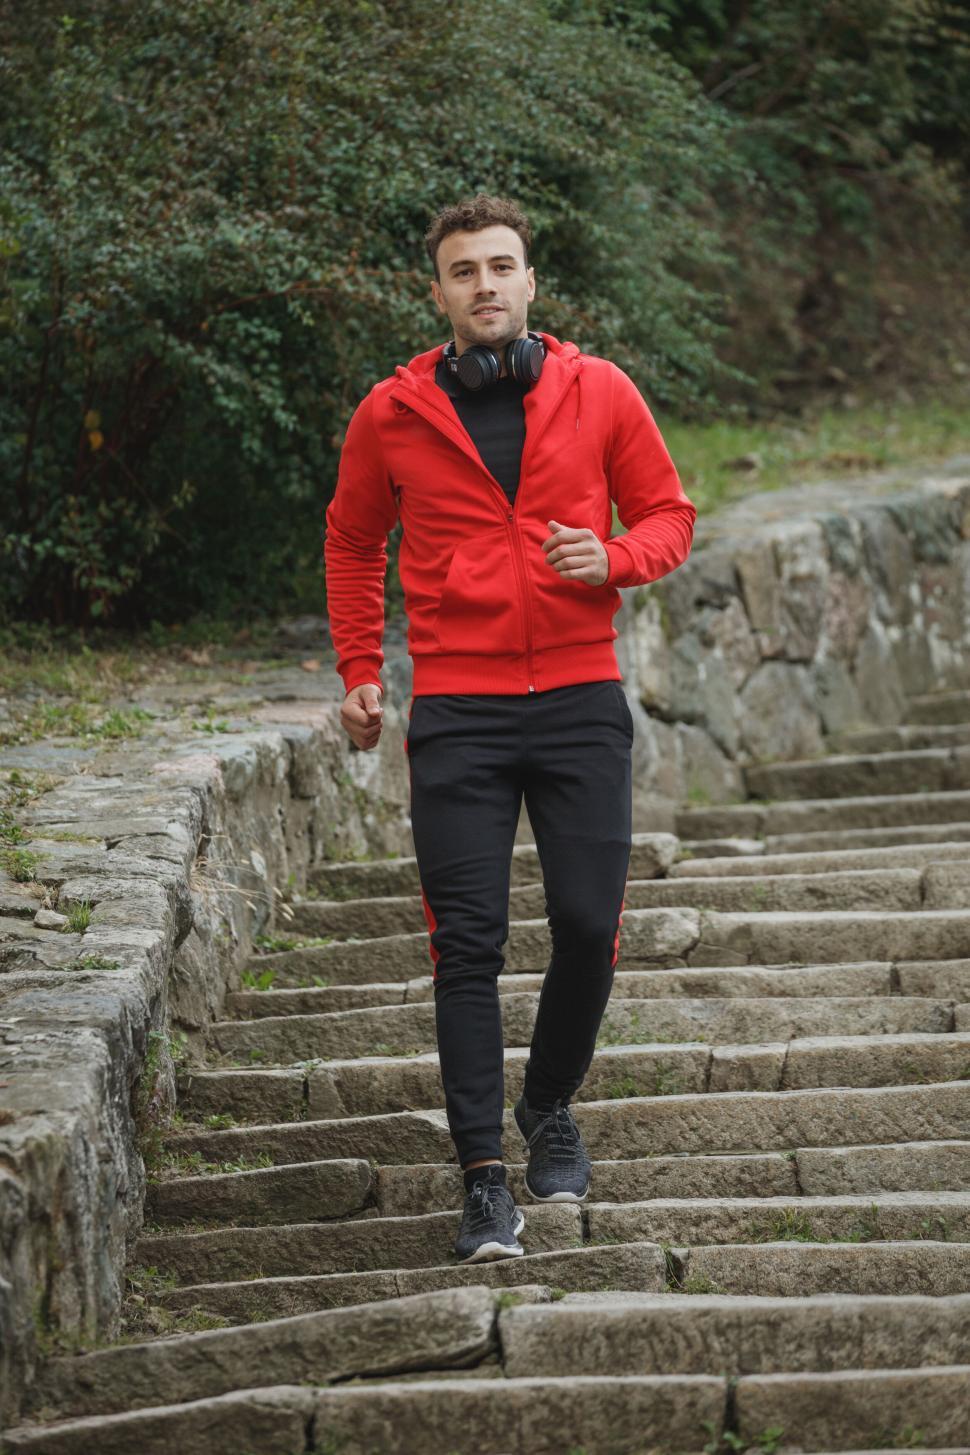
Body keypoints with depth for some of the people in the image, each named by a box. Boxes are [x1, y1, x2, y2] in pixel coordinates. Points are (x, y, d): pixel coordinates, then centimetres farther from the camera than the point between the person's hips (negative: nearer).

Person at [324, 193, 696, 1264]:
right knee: (467, 944, -6)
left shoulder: (599, 393, 2)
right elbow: (353, 541, 18)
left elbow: (668, 514, 11)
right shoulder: (393, 413, 3)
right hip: (456, 710, -1)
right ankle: (485, 1177, -2)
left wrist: (614, 560, -11)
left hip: (581, 701, 1)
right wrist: (359, 672, 11)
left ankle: (550, 1109, 28)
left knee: (588, 925, 1)